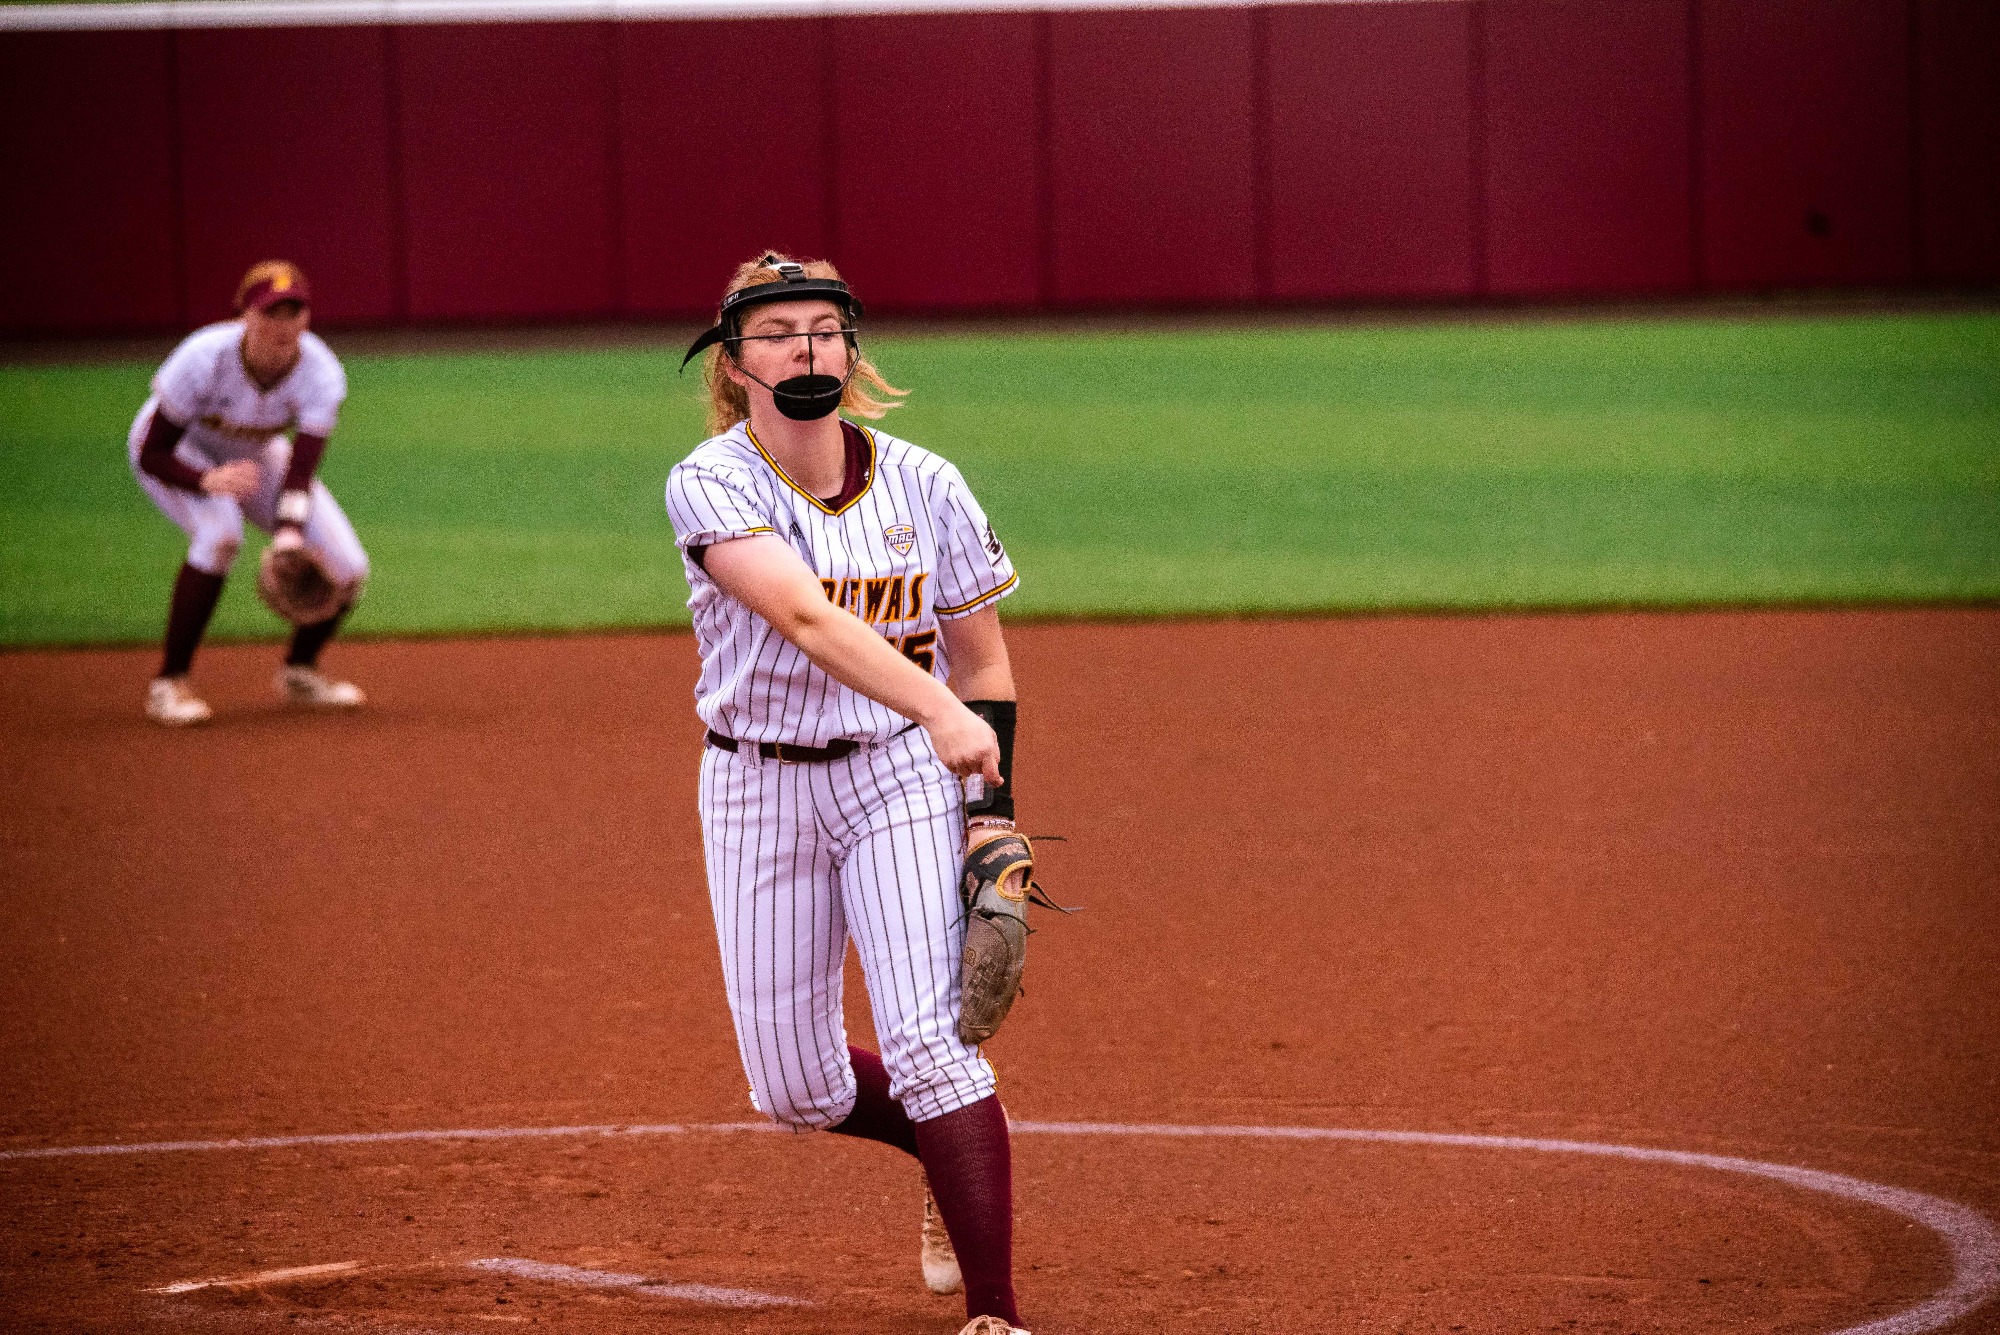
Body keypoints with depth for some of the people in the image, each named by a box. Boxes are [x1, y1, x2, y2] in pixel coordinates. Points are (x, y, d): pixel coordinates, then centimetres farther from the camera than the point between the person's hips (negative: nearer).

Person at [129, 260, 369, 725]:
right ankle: (169, 684, -22)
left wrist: (289, 535, -53)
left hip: (256, 456, 4)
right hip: (180, 453, -4)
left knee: (346, 568, -9)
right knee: (220, 533, -35)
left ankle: (300, 671, 20)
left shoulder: (320, 373, -28)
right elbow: (151, 455, -30)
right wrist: (208, 479, -50)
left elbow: (300, 471, -33)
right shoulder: (203, 359, -36)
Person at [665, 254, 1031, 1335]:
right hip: (758, 789, 1)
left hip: (900, 774, -1)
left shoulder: (924, 487, -5)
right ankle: (955, 1158, 37)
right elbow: (803, 615, -31)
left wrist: (991, 811, -7)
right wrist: (939, 711, -45)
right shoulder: (709, 486, -14)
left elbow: (982, 660, 5)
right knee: (796, 1090, 6)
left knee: (928, 1041, -18)